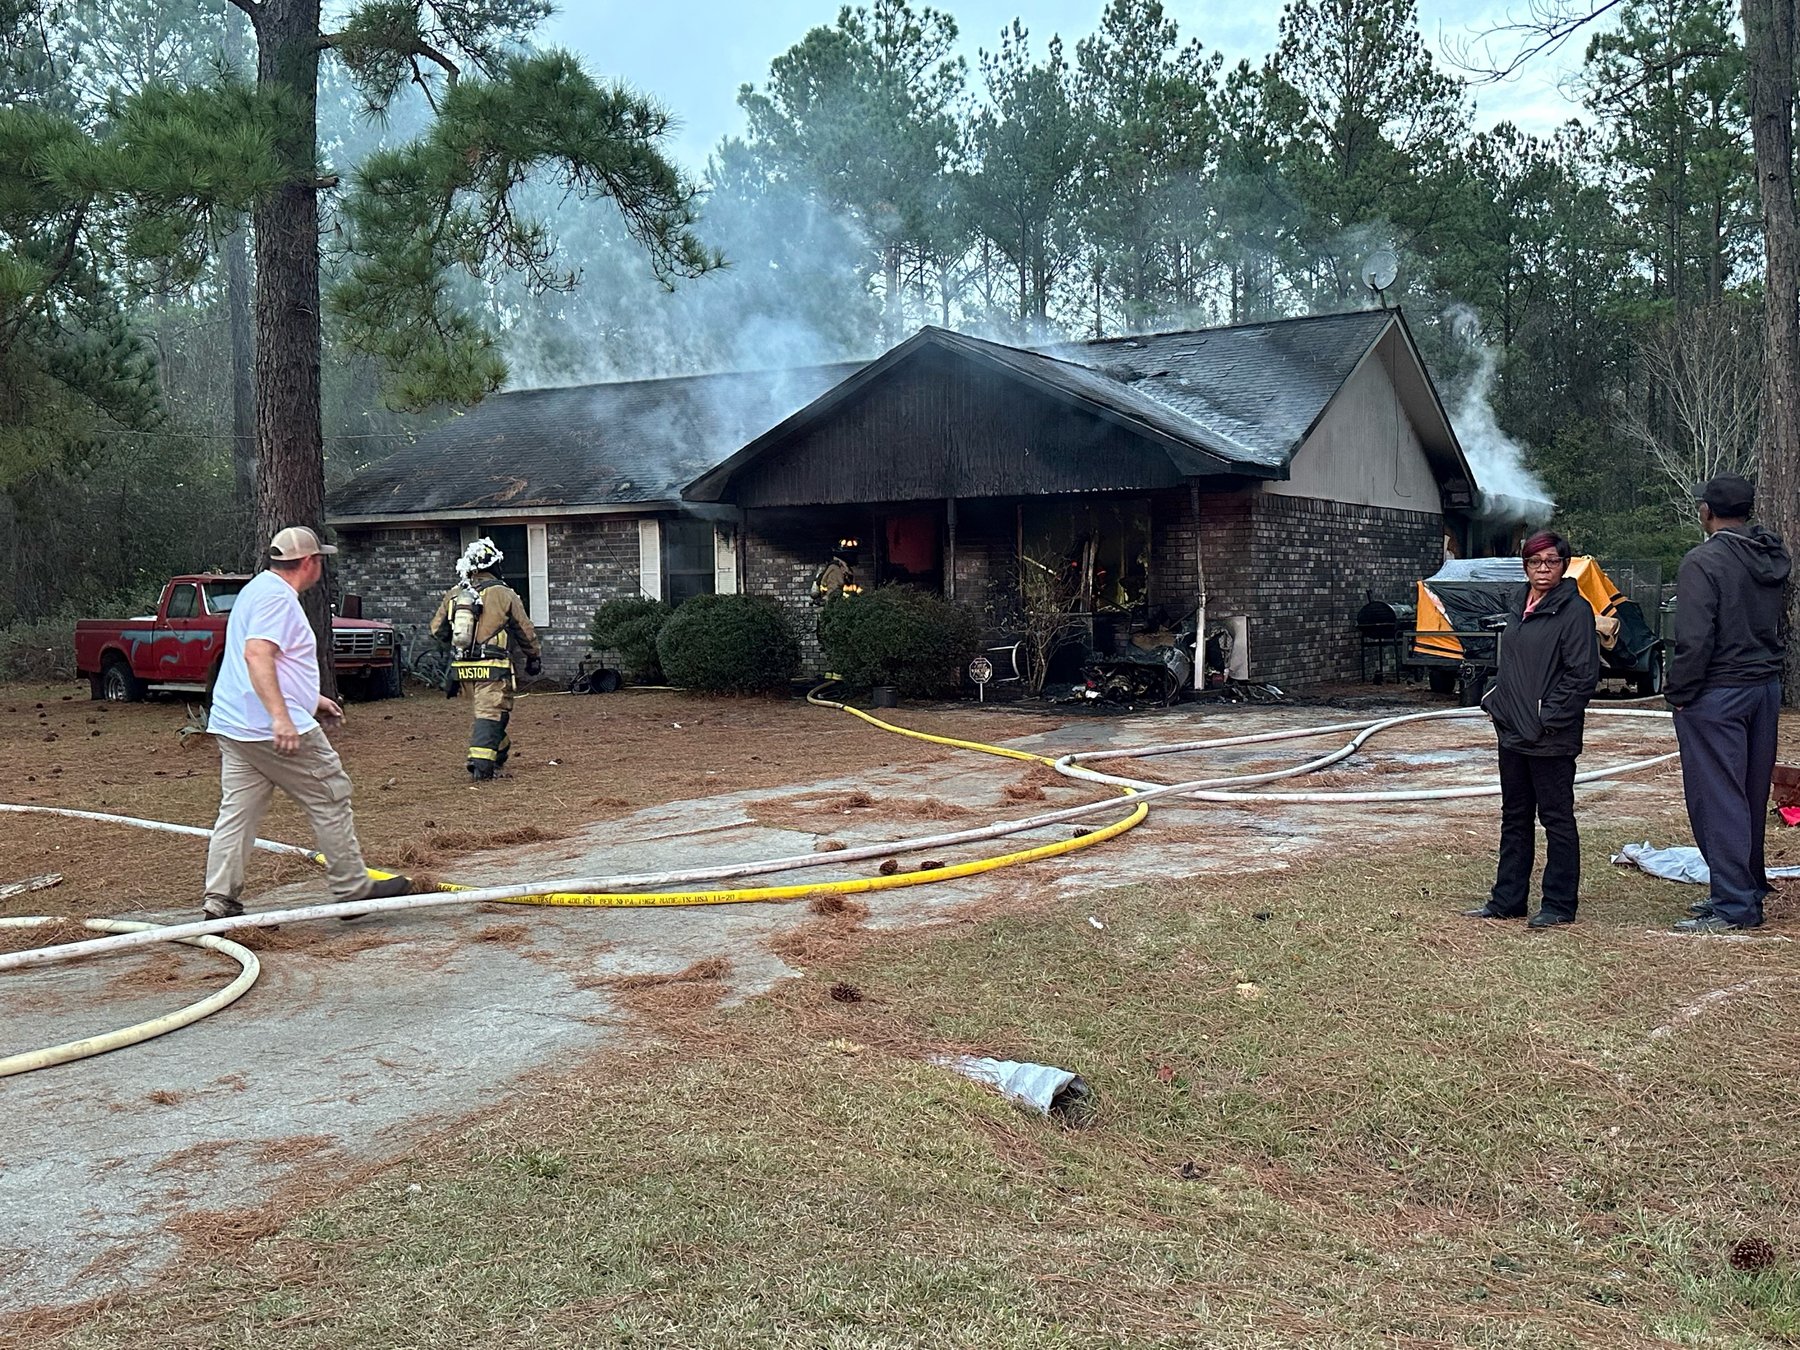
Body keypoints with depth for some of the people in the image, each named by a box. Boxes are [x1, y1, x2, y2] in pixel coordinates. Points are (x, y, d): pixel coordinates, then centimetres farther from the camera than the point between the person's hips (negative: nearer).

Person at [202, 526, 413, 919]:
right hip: (273, 728, -10)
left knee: (236, 811, 7)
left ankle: (219, 902, 4)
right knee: (331, 798, 1)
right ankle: (352, 889, 8)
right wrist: (281, 717, -34)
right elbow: (256, 654, -27)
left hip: (231, 725, 10)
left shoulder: (258, 589, 21)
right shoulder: (278, 597, -13)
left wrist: (312, 699, 34)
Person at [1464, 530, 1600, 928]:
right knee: (1515, 817, 14)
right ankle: (1508, 899, 23)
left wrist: (1549, 717, -17)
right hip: (1512, 732, 8)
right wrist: (1496, 699, 9)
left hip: (1551, 739, -8)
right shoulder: (1519, 607, 14)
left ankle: (1559, 905, 10)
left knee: (1556, 818, 1)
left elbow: (1583, 673, -15)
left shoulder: (1575, 610, -10)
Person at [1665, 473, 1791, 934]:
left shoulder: (1704, 561, -17)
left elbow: (1694, 640, -21)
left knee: (1717, 797, -4)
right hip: (1766, 687, 8)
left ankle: (1734, 905, -3)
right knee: (1752, 796, 17)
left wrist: (1678, 693, -12)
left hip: (1717, 693, -8)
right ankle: (1750, 887, 27)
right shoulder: (1773, 559, 9)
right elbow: (1779, 627, 16)